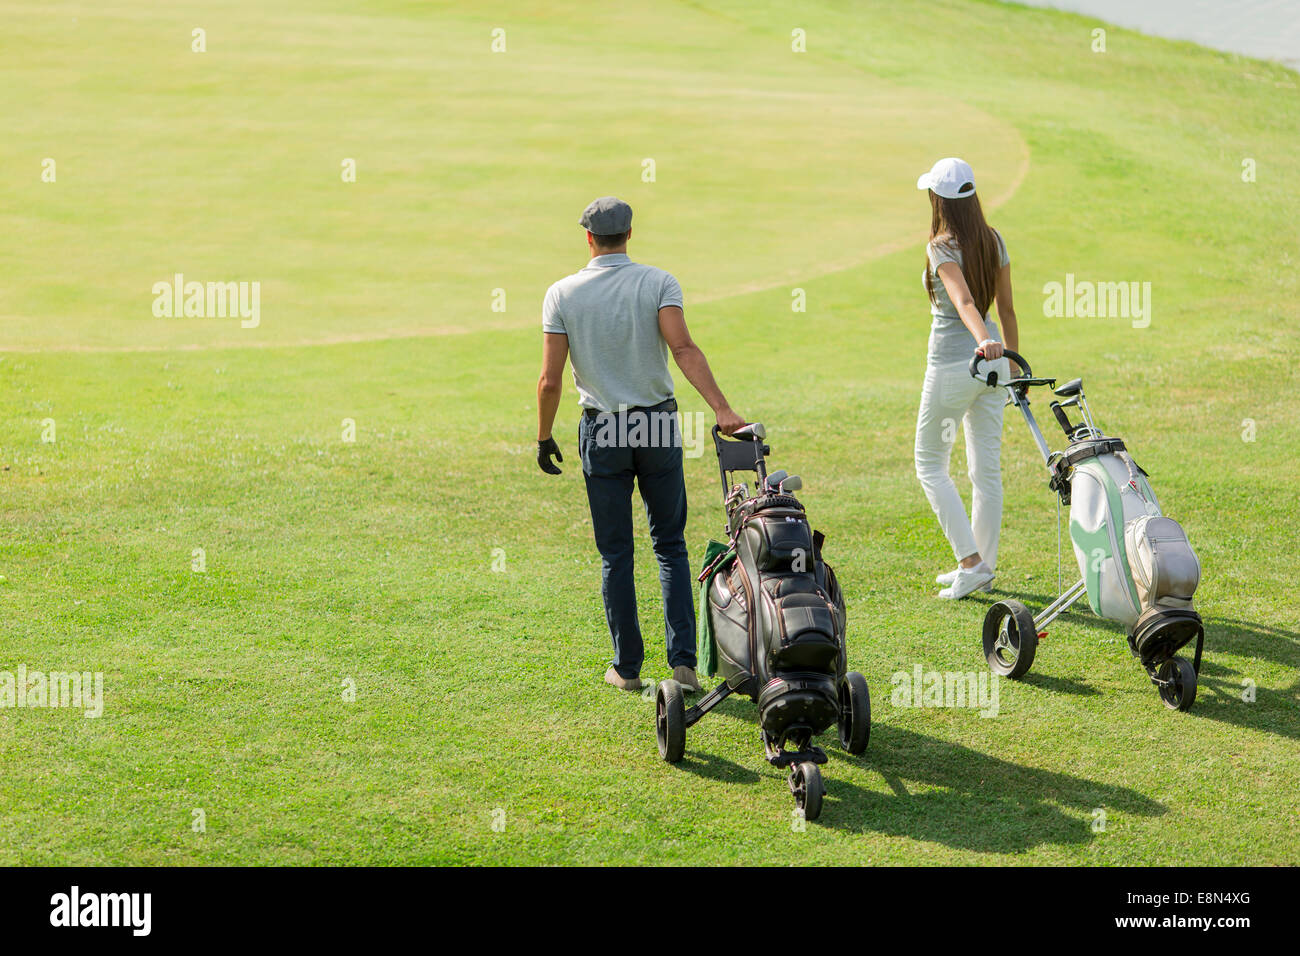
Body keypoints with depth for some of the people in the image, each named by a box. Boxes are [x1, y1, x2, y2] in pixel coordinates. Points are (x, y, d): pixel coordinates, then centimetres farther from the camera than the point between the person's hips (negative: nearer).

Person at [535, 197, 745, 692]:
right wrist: (722, 409, -28)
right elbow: (683, 348, -21)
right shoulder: (658, 283, -4)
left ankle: (627, 666, 13)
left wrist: (544, 438, 6)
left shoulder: (562, 294, -4)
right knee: (671, 545, 10)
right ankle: (683, 659, 1)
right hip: (658, 427, 0)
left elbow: (550, 380, -7)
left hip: (602, 432, 0)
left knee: (615, 554, 9)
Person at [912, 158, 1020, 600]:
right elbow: (1006, 307, 10)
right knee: (986, 467, 11)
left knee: (930, 464, 7)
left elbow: (965, 302, -30)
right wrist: (1013, 360, 17)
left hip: (952, 364, -7)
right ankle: (983, 566, 18)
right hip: (992, 362, 7)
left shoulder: (942, 248, -14)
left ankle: (971, 561, -2)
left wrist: (984, 341, -45)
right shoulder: (994, 241, 5)